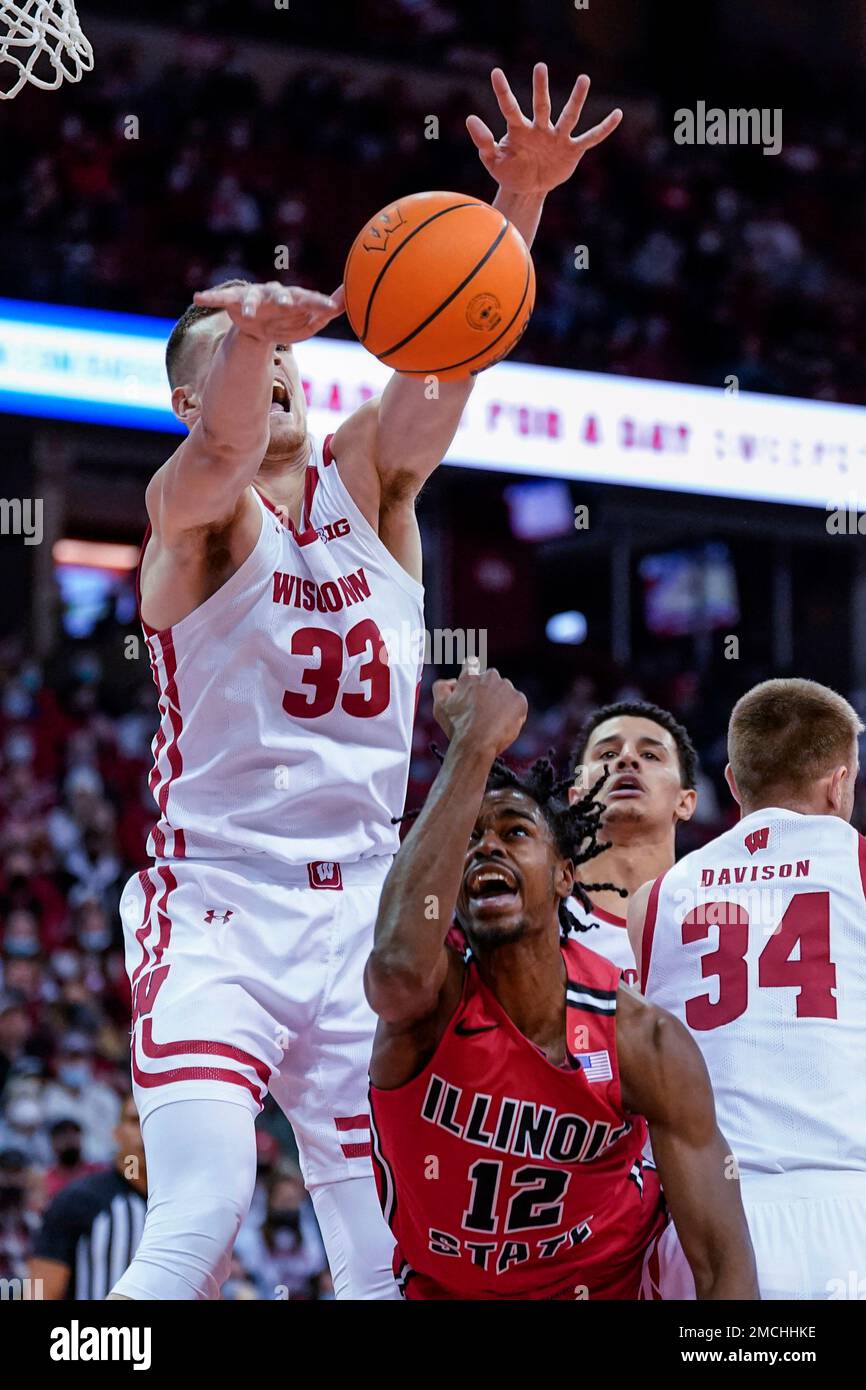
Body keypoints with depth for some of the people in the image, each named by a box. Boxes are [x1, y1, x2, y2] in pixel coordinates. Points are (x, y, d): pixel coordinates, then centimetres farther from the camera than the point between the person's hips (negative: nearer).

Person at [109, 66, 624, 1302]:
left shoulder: (369, 479, 8)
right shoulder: (192, 513, -5)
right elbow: (226, 455, -29)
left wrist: (521, 201, -27)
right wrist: (253, 330, -51)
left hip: (361, 909, 5)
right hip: (219, 906, -5)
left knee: (389, 1250, 1)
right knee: (202, 1217, -22)